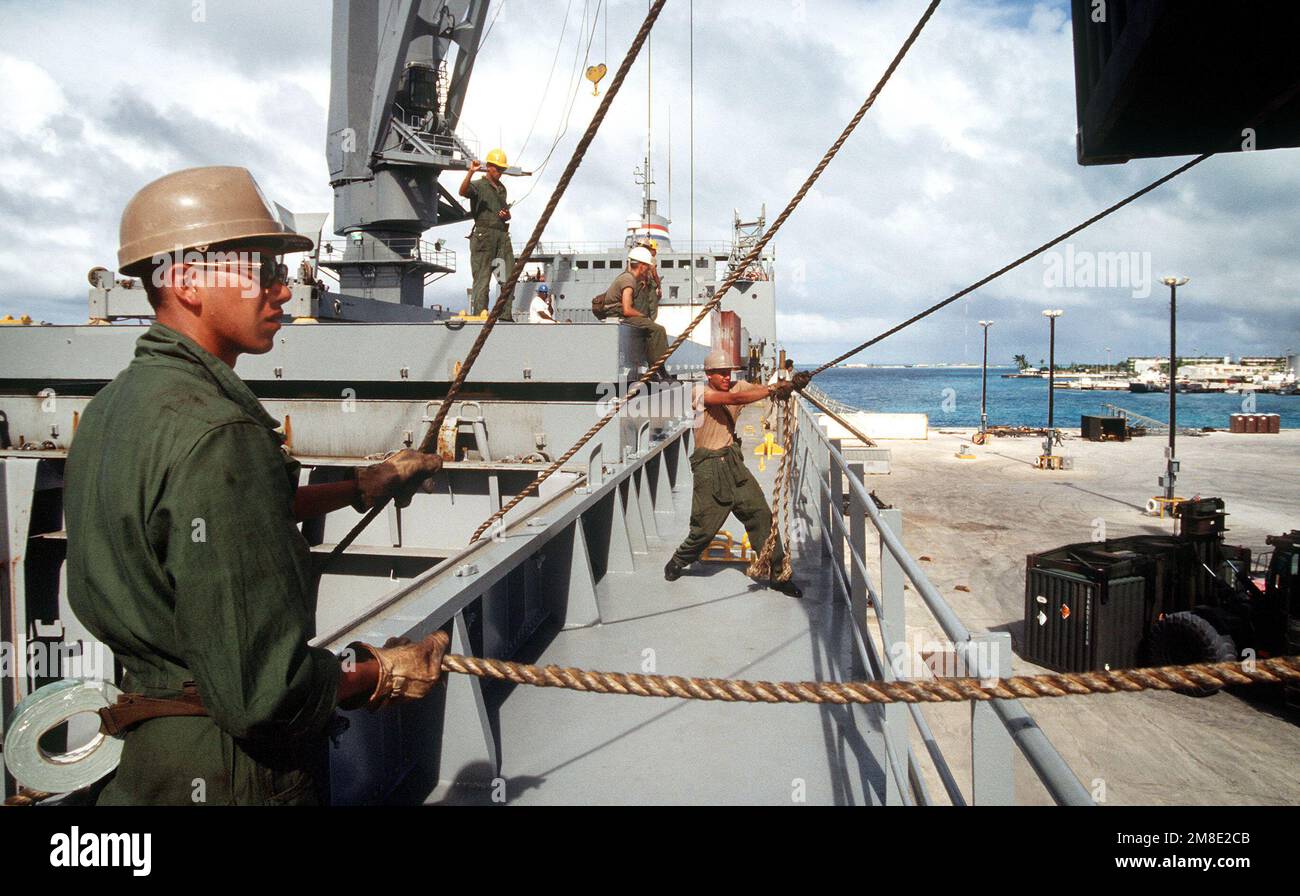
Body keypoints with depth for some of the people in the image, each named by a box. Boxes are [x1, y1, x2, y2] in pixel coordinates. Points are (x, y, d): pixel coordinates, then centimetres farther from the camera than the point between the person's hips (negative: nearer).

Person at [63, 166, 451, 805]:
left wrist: (361, 487, 19)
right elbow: (261, 690, -29)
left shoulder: (119, 401, 4)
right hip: (224, 774, -9)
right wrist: (383, 674, -13)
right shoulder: (215, 434, -28)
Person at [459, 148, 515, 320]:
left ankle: (506, 314, 0)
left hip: (502, 234, 7)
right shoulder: (478, 185, 2)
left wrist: (507, 216, 10)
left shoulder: (502, 189, 24)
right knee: (482, 276, -9)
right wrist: (470, 172, -33)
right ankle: (480, 313, -11)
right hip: (484, 233, -7)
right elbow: (463, 192, -20)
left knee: (509, 276, -1)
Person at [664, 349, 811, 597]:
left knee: (760, 512, -4)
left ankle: (776, 573, 4)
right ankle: (677, 563, 29)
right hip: (708, 465, -5)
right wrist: (771, 391, -33)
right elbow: (734, 399, -26)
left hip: (733, 461, 5)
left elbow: (760, 388, -10)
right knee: (705, 525, 1)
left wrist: (792, 384, -29)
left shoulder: (737, 386, 7)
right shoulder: (701, 392, -10)